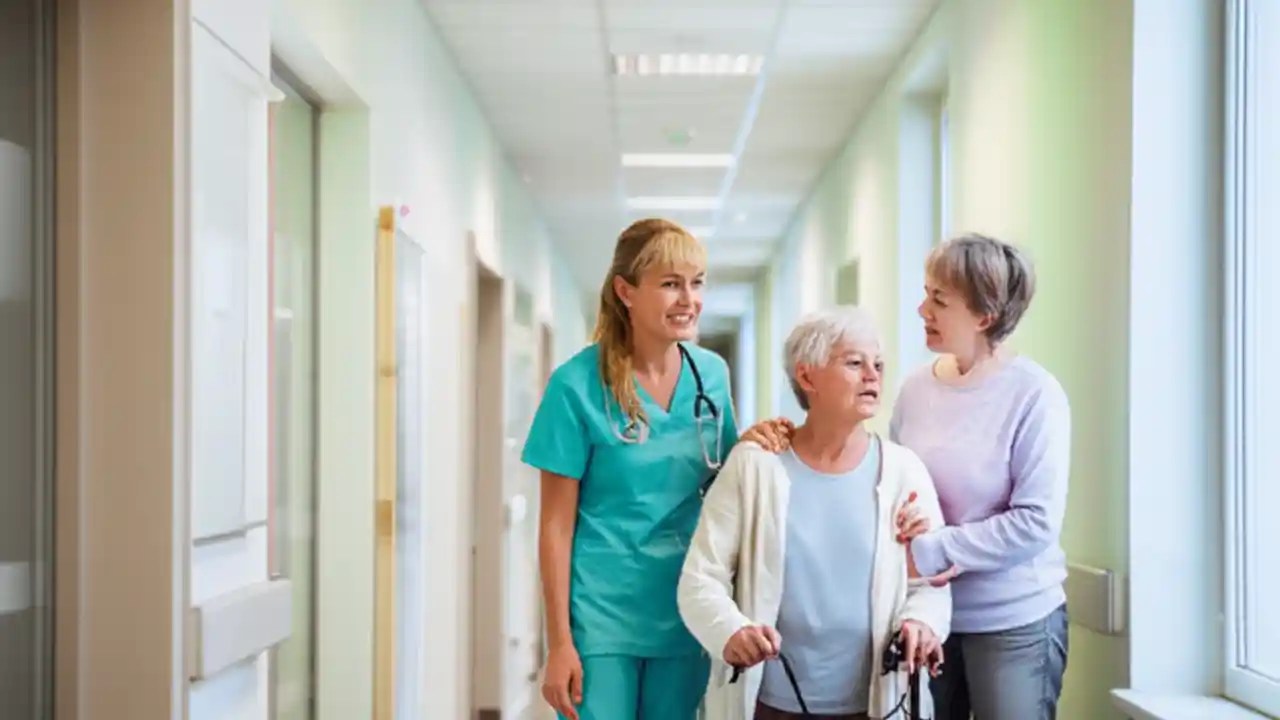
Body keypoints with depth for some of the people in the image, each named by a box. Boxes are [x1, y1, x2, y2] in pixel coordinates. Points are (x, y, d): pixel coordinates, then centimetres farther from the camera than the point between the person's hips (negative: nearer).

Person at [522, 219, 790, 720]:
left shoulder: (712, 373, 2)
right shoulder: (579, 384, -11)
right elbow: (556, 523, -9)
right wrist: (559, 642, -11)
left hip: (683, 615, 4)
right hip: (600, 616, -4)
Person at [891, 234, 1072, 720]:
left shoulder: (1033, 394, -12)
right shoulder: (916, 388, 1)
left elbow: (1036, 522, -17)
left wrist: (931, 551, -17)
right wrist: (904, 528, -12)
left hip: (1014, 622, -4)